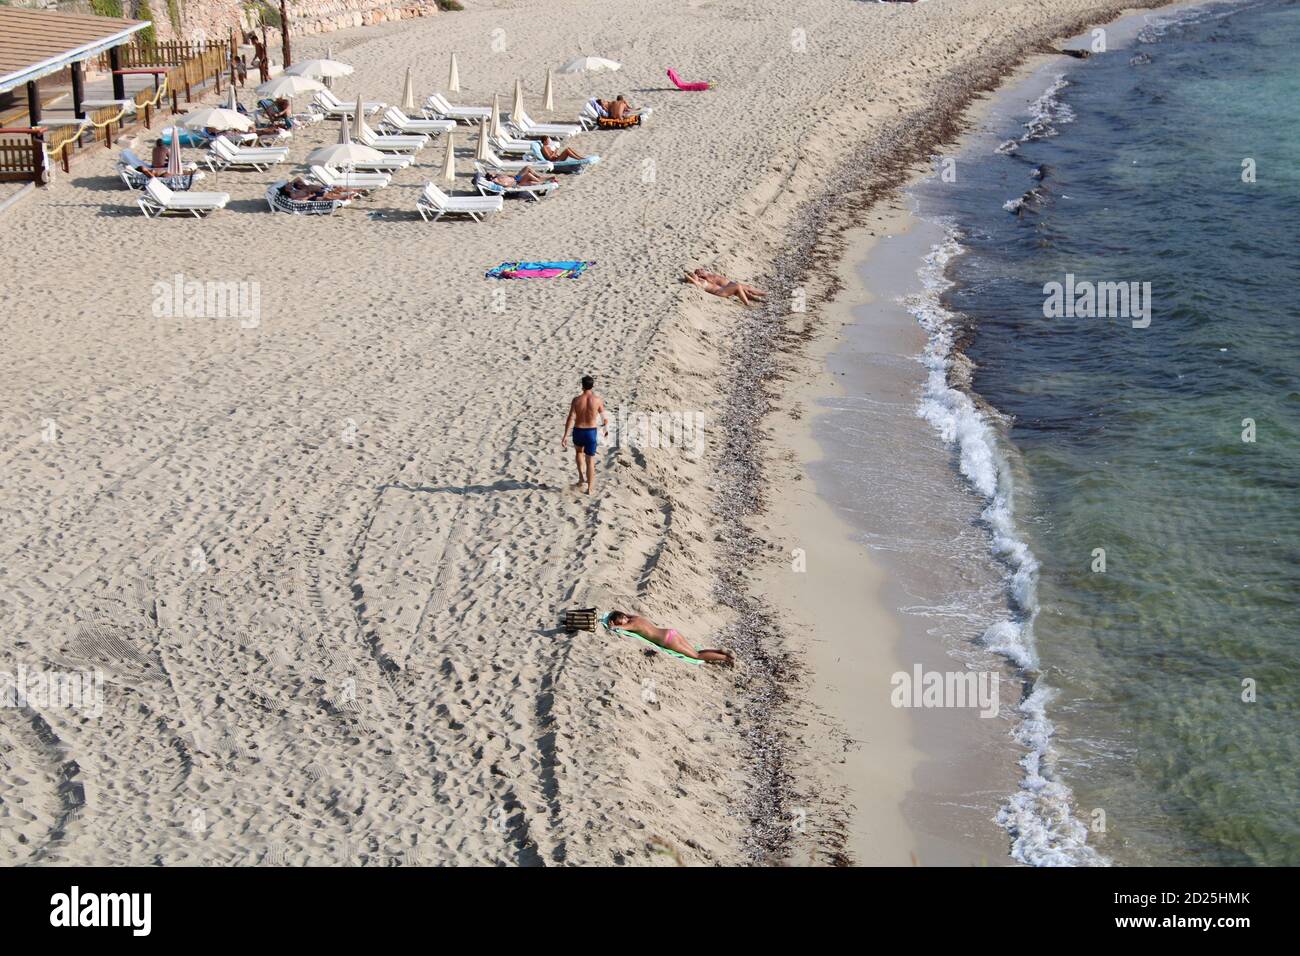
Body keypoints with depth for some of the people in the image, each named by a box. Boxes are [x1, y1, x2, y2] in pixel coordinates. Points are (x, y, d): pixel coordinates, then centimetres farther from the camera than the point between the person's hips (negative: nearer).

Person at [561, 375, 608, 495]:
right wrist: (607, 429, 19)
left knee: (579, 451, 32)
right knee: (590, 461, 9)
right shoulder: (598, 400, -9)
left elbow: (571, 419, -14)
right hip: (591, 432, -1)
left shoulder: (576, 400, -9)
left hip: (578, 432, 1)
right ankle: (589, 489, 9)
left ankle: (581, 476, 22)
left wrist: (565, 436, -13)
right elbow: (604, 417, -1)